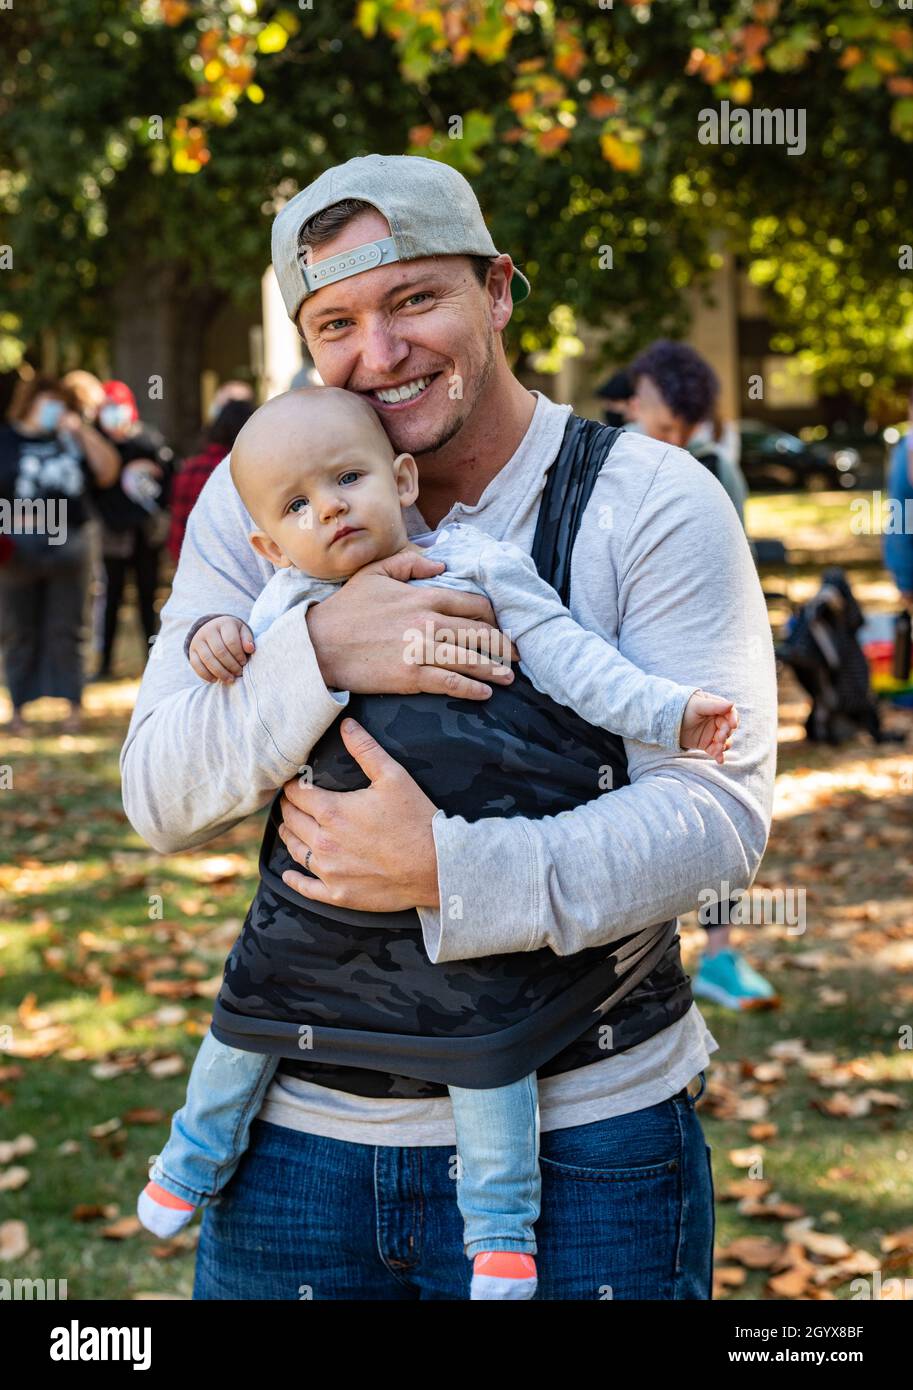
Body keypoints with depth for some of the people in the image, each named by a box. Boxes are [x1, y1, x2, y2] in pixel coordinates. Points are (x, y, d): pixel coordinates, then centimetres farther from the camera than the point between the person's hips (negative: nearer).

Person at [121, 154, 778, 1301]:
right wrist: (316, 657, -20)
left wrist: (447, 871, -26)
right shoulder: (260, 500, 3)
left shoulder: (653, 504, -5)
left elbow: (717, 809, -13)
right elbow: (160, 799, -2)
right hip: (300, 1125, 3)